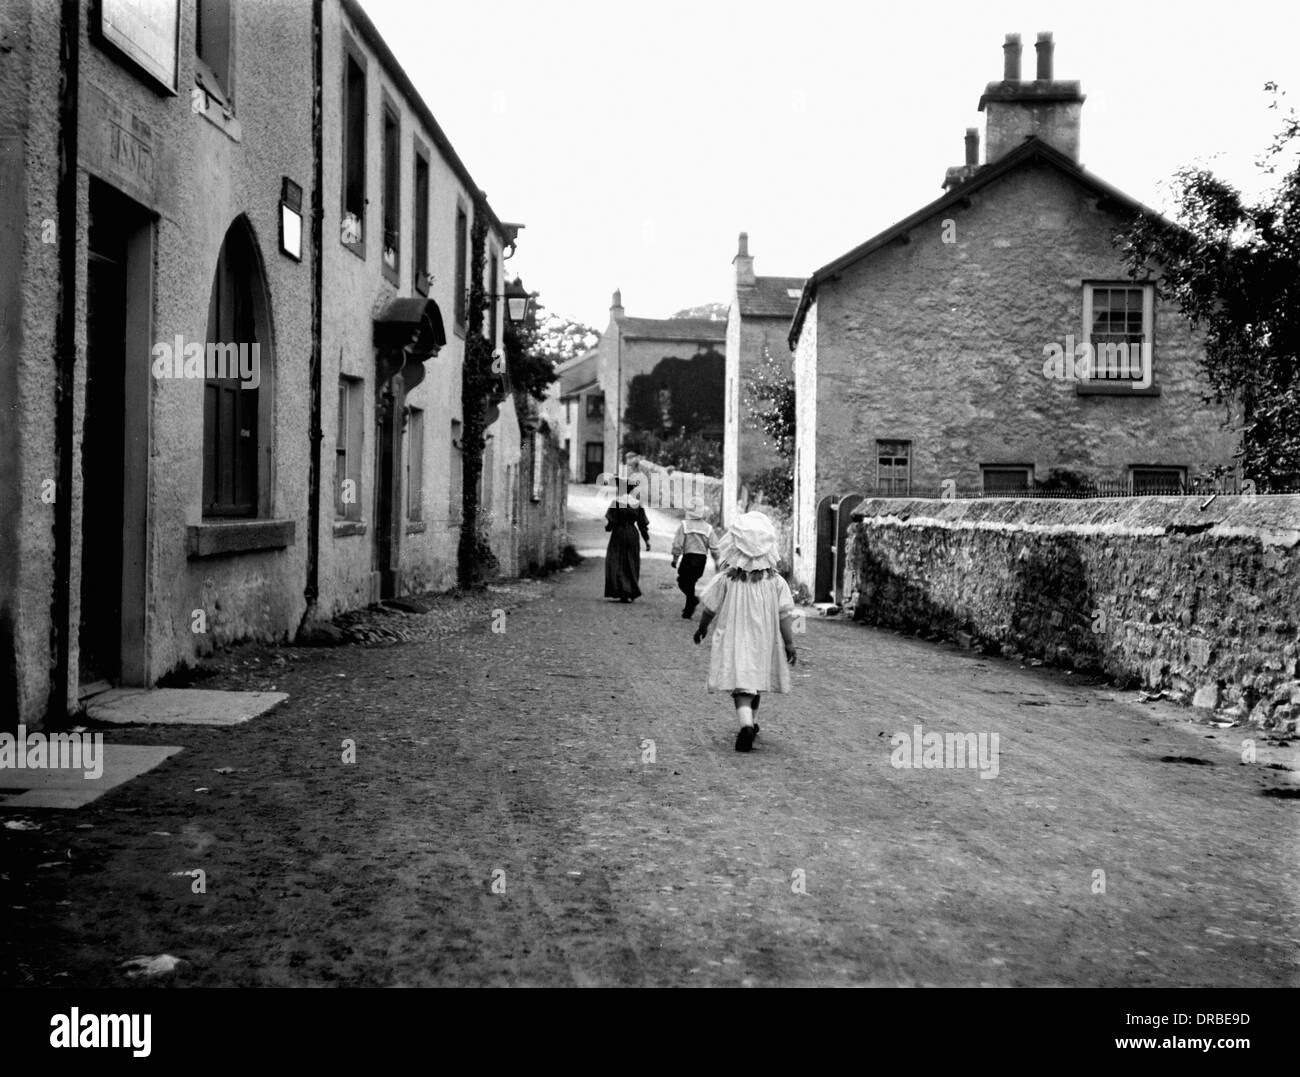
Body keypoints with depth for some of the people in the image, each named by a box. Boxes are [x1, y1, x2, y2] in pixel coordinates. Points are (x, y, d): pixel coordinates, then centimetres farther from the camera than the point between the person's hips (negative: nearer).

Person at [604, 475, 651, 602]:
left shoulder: (616, 502, -12)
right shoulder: (637, 504, 0)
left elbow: (609, 521, -10)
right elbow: (643, 524, 3)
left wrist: (607, 527, 13)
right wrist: (647, 540, 9)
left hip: (618, 534, -4)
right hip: (632, 536, 4)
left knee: (616, 564, 1)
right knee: (632, 564, 14)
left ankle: (623, 592, -10)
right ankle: (633, 593, 16)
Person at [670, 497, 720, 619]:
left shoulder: (684, 525, -8)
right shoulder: (708, 528, -1)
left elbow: (677, 545, -8)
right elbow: (714, 547, -2)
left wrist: (675, 559, 4)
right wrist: (716, 562, 10)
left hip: (688, 557, -4)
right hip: (702, 559, 4)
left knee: (682, 581, 11)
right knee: (691, 583, 16)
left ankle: (693, 599, -16)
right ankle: (688, 611, 19)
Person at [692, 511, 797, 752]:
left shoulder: (725, 579, -9)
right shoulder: (775, 582, -7)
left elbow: (710, 609, 1)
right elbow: (785, 615, -8)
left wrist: (702, 628, 19)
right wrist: (790, 644, 1)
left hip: (733, 642, -2)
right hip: (763, 644, 2)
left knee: (741, 688, -3)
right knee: (754, 687, 21)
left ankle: (746, 725, -27)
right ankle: (749, 724, 35)